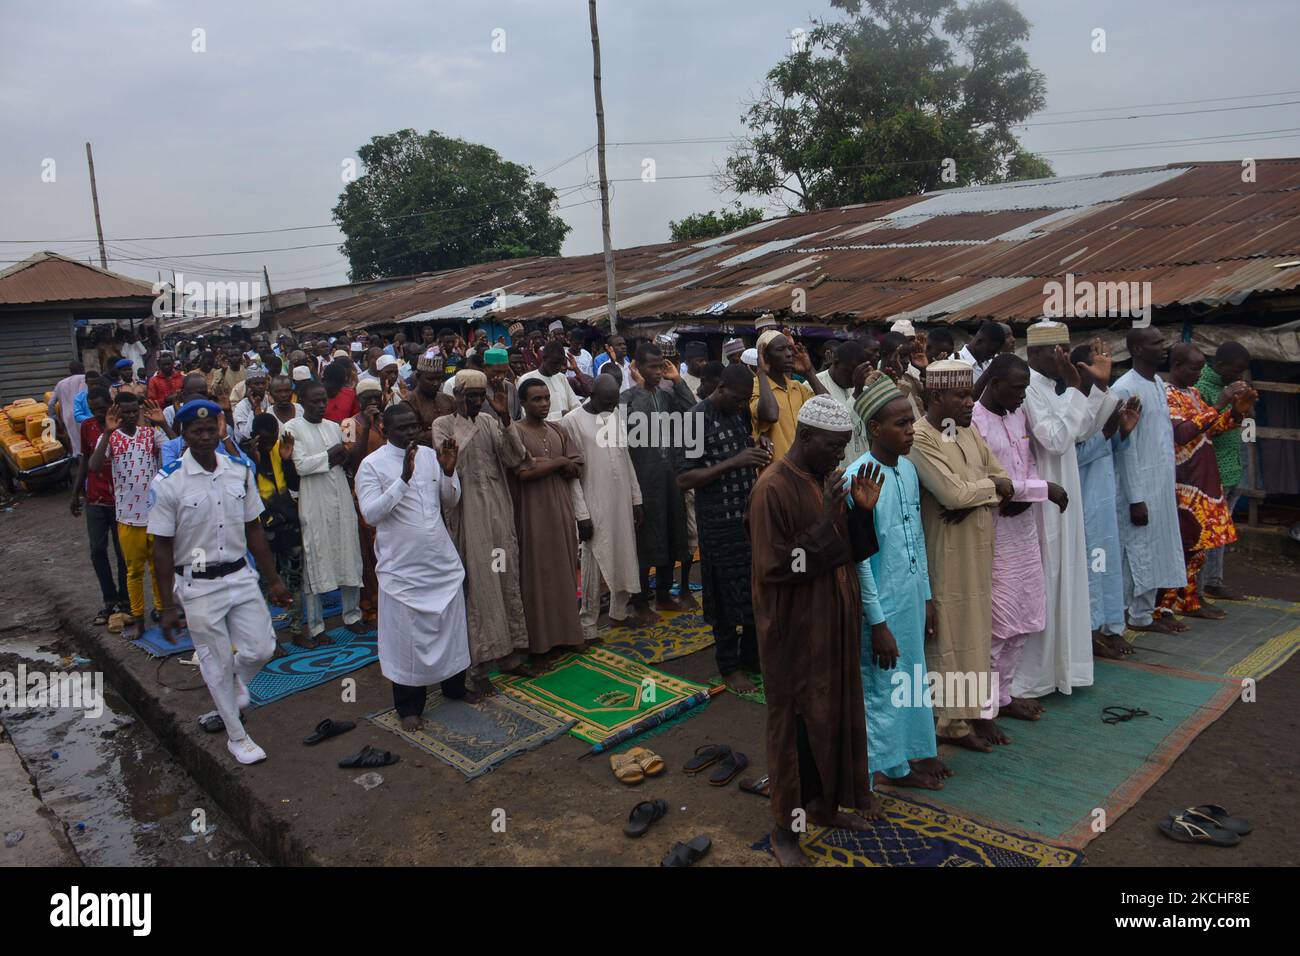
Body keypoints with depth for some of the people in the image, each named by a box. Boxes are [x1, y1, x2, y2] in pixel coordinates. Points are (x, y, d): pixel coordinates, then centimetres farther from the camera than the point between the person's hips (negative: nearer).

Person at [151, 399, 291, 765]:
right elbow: (162, 548, -8)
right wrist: (169, 606, -8)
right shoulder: (168, 483, -12)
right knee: (217, 664, 7)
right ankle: (236, 737, 25)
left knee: (260, 649, 5)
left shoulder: (240, 471, 0)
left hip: (240, 575, 4)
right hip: (198, 585, -3)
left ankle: (235, 681, 41)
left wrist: (273, 580, 8)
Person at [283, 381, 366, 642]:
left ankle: (352, 614, 22)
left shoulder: (334, 426, 13)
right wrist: (329, 456, -6)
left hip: (341, 498, 5)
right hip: (315, 504, -5)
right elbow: (300, 466, -12)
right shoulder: (293, 428, -3)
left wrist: (343, 457, -4)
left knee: (349, 556, 8)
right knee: (316, 562, 1)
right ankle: (315, 626, 9)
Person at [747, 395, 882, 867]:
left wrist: (862, 511, -7)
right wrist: (824, 523, -25)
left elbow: (849, 550, 10)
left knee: (836, 713, 18)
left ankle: (824, 803, 38)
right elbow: (774, 568, -21)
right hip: (796, 630, -8)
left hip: (833, 623, 8)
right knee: (797, 724, 4)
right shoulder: (773, 489, -20)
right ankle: (785, 827, 22)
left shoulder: (825, 479, 6)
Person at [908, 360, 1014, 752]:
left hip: (979, 549, 7)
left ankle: (978, 709, 28)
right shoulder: (920, 438, -16)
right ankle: (951, 719, 17)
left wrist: (974, 497, -13)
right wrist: (991, 485, -7)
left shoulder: (969, 430, 9)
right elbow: (952, 493, -25)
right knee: (949, 631, 3)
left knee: (978, 627, 14)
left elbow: (1004, 481, 8)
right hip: (945, 552, -7)